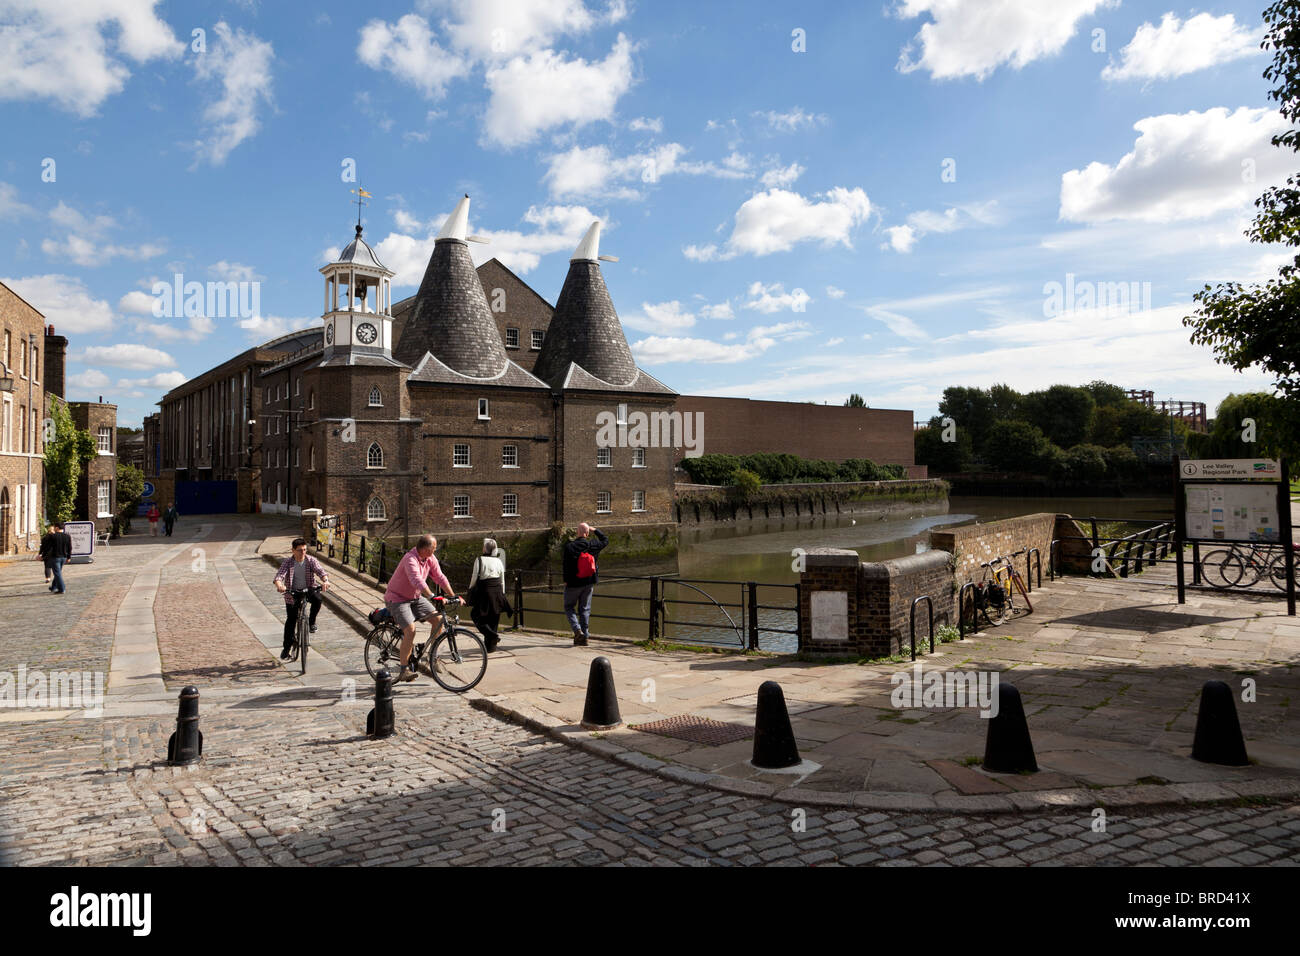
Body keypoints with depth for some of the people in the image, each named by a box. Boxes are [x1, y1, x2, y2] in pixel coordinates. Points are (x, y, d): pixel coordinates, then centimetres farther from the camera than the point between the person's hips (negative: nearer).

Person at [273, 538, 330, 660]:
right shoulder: (288, 562, -10)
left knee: (317, 599, -33)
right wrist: (279, 585, -47)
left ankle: (312, 622, -7)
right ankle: (287, 647, 17)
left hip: (309, 590, 0)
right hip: (292, 593, 0)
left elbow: (320, 571, -21)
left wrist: (325, 581, -44)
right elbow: (279, 575, -24)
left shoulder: (311, 560, -8)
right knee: (290, 620, 0)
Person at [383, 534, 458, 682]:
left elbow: (440, 577, -1)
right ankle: (404, 669, -15)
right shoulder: (410, 559, -28)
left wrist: (453, 596, -8)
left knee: (438, 618, -6)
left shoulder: (430, 559, -3)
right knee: (410, 629, -23)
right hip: (398, 598, -8)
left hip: (415, 598, 8)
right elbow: (417, 581, -41)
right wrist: (432, 597, -51)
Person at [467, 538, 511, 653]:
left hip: (484, 591, -4)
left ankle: (492, 635, -13)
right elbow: (502, 581, 10)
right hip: (497, 592, 5)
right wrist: (502, 595, 18)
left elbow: (474, 578, -6)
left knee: (476, 615, 8)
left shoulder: (479, 560, -5)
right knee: (493, 619, 12)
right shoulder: (499, 561, 7)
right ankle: (490, 646, 15)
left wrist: (471, 590, 8)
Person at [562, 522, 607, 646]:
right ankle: (583, 637, 11)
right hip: (589, 583, 3)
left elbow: (566, 566, -11)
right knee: (585, 609, 11)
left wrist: (566, 581, -1)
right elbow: (605, 540, 17)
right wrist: (595, 530, 18)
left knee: (569, 607, 11)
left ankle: (577, 630, -9)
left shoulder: (569, 547, -13)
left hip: (573, 583, -3)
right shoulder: (592, 545, -3)